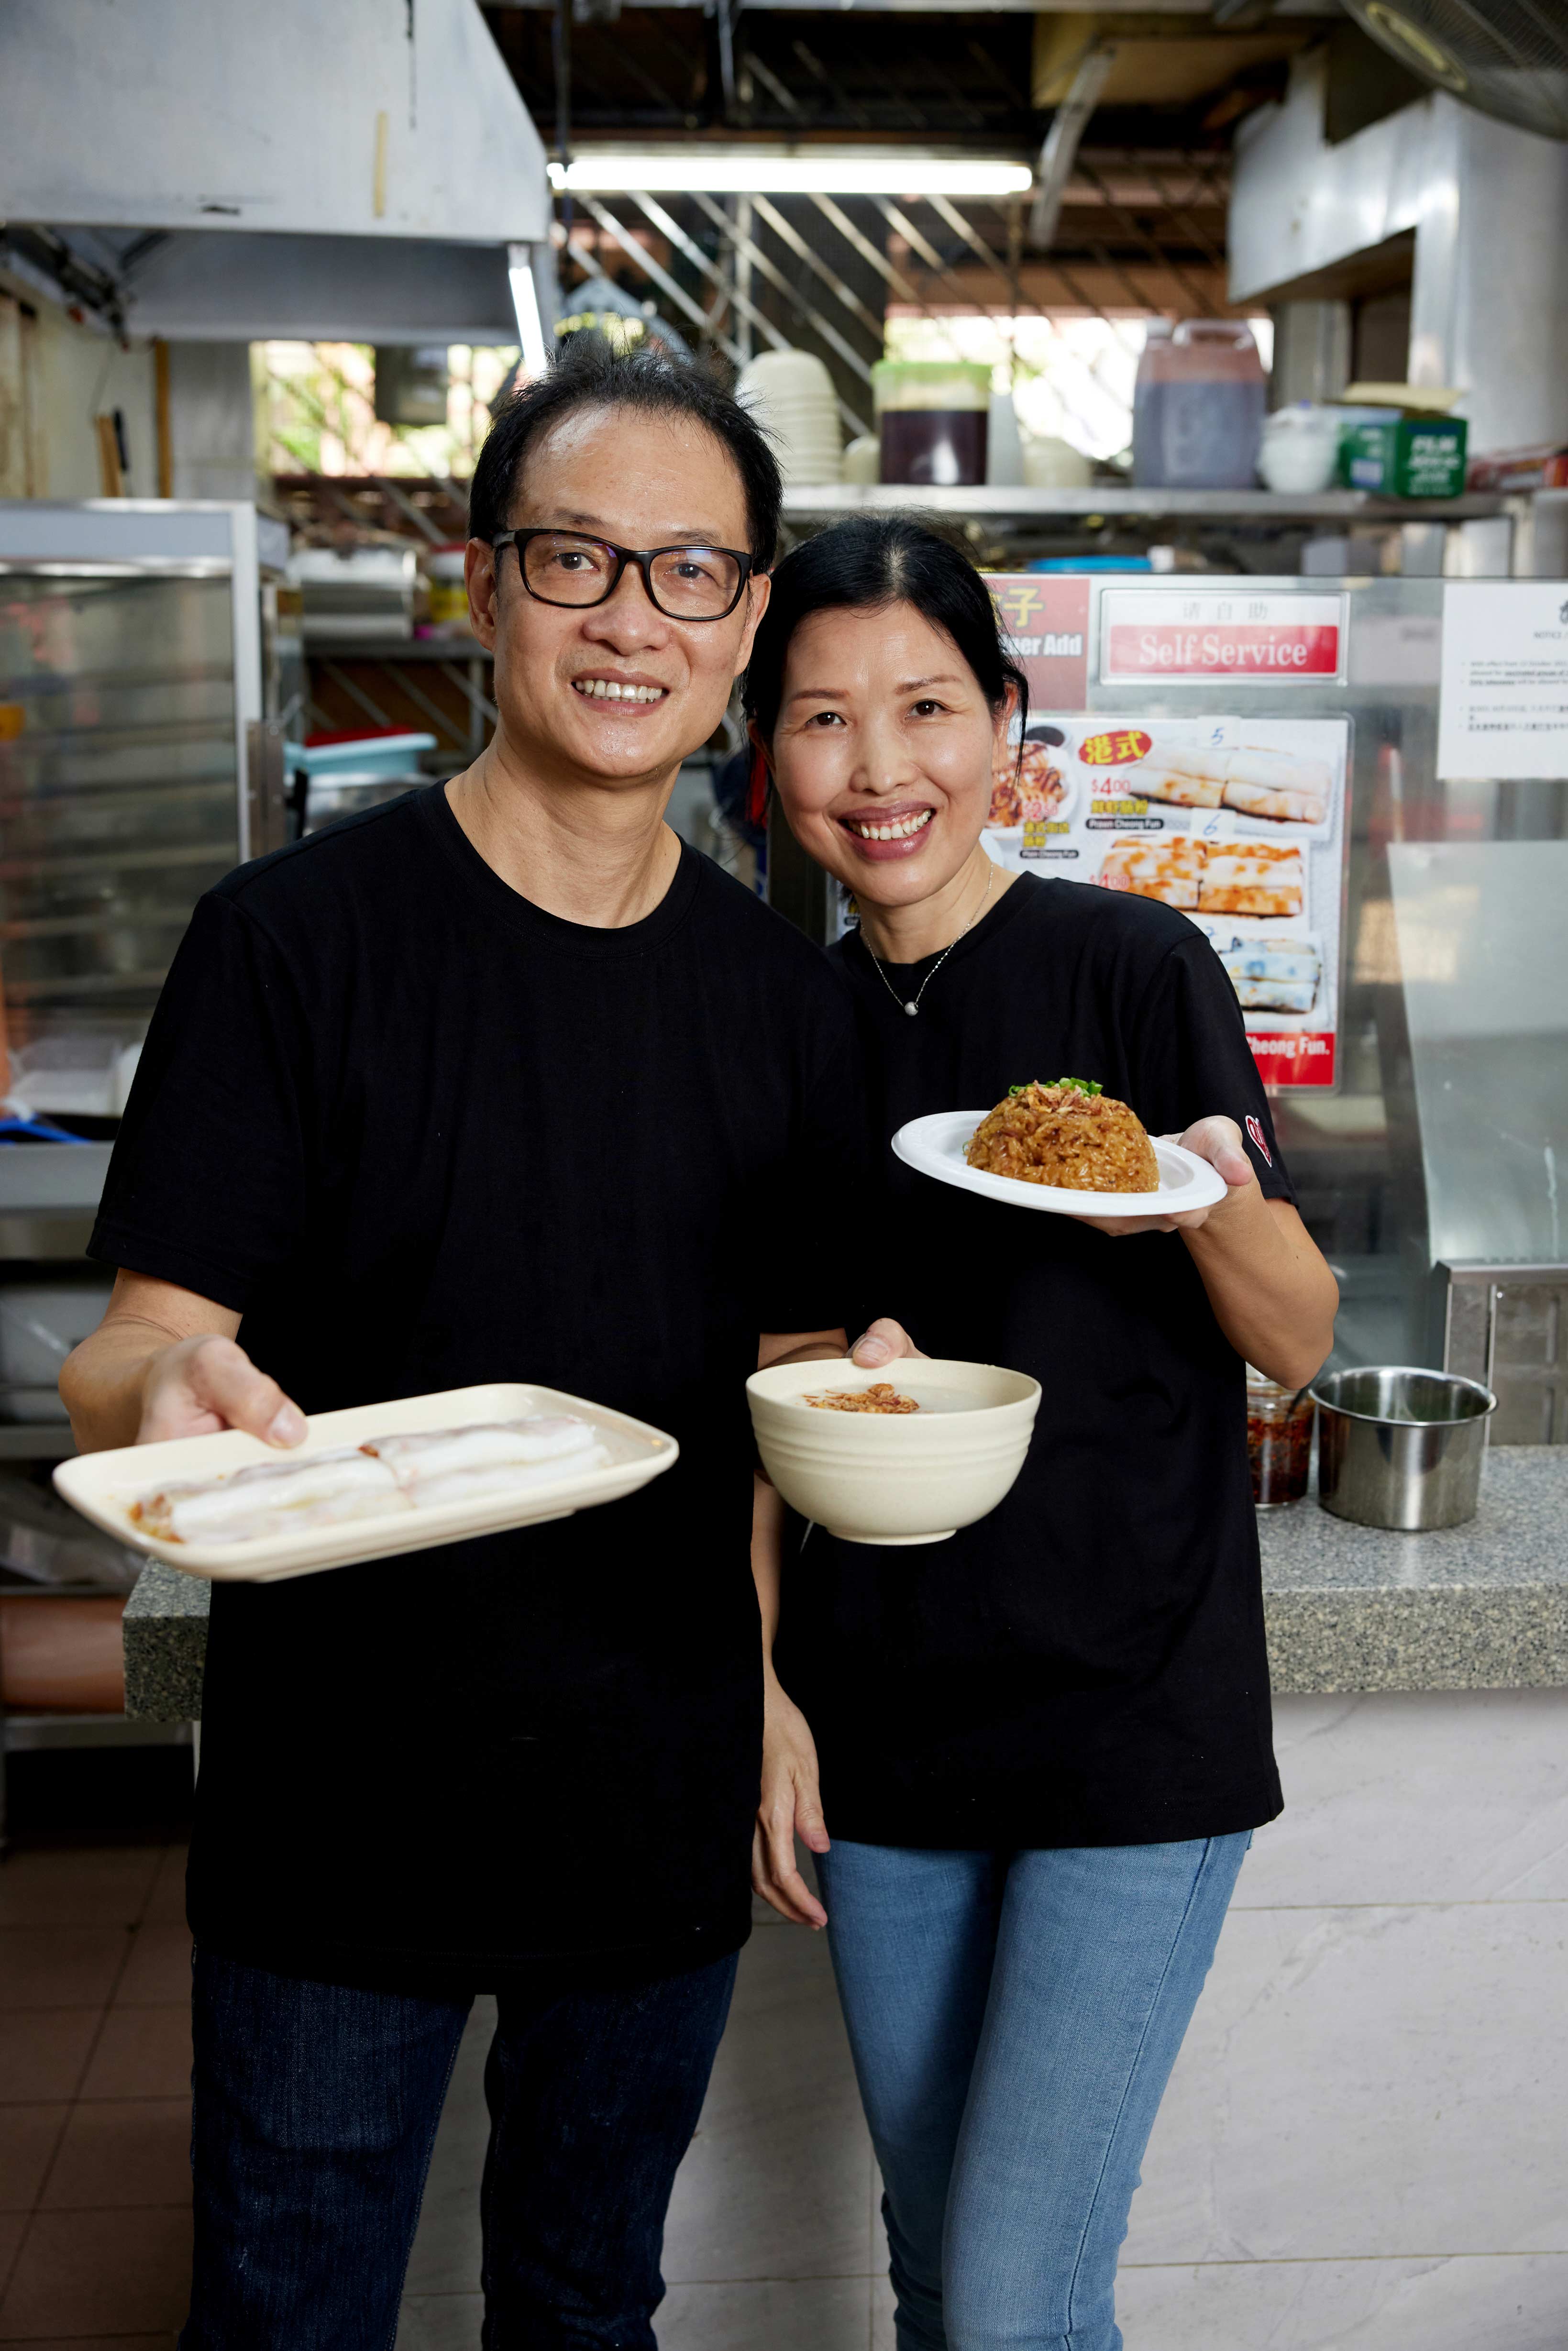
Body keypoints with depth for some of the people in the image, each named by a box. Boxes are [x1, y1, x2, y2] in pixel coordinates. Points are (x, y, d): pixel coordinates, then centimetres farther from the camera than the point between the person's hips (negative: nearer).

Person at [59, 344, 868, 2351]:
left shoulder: (781, 999, 1)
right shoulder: (298, 938, -12)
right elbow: (141, 1345, -13)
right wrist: (159, 1396, -35)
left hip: (664, 1805, 4)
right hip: (340, 1805, -4)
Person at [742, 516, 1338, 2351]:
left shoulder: (1136, 968, -9)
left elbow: (1300, 1346, -7)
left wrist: (1210, 1201, -27)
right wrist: (762, 1680, 3)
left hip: (1133, 1718, -4)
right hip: (881, 1724, 4)